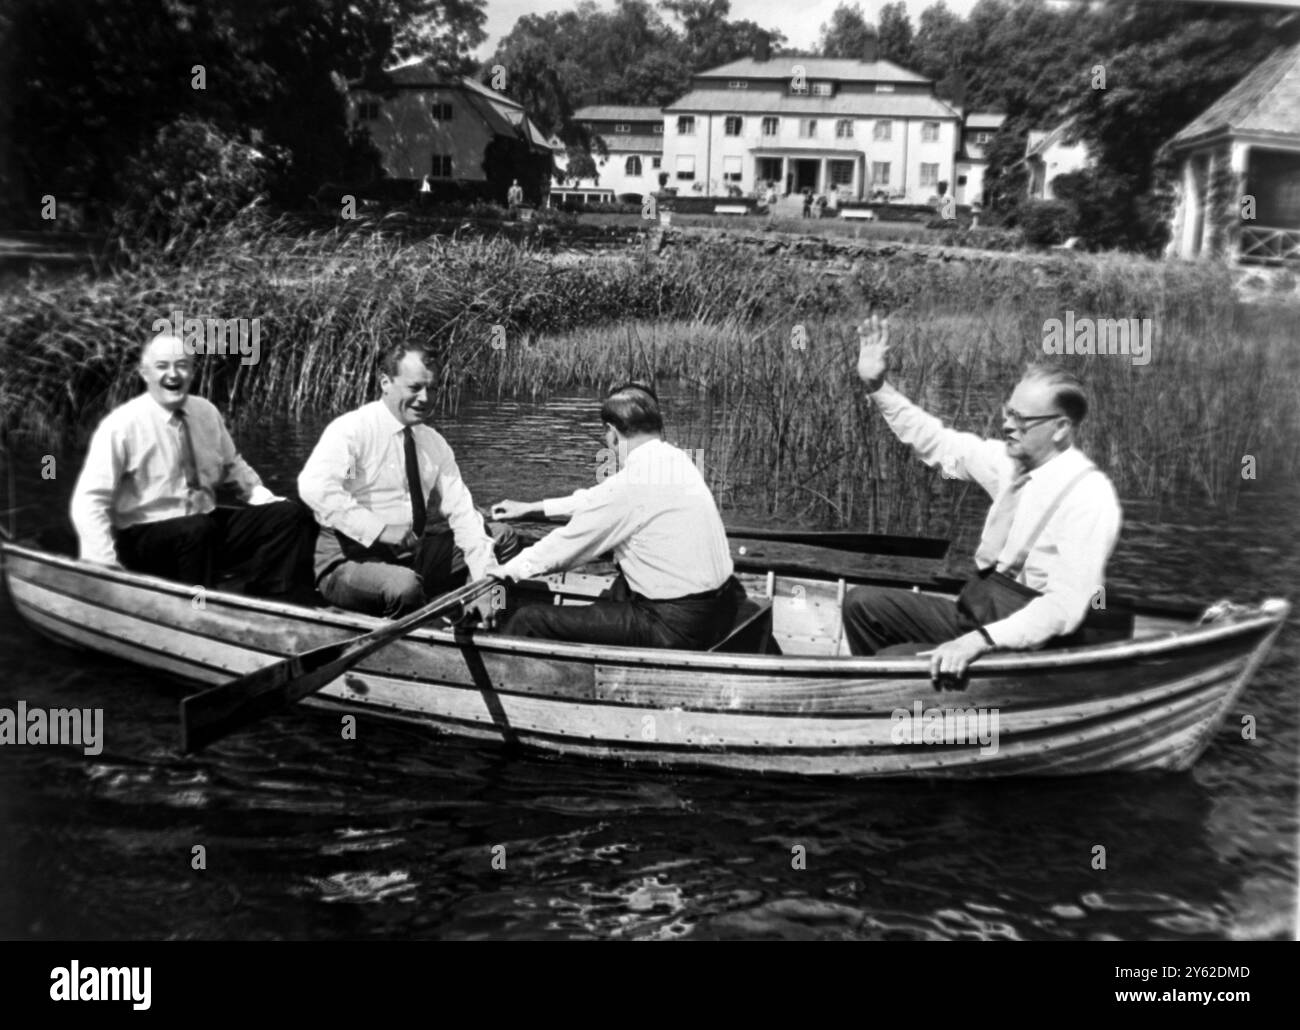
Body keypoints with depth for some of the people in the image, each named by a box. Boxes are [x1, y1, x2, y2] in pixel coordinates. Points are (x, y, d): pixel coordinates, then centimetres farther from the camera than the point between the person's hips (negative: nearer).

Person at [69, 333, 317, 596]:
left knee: (293, 515, -10)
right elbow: (89, 501, -13)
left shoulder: (207, 412, 5)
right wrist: (107, 567, -25)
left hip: (207, 522, 6)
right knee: (198, 529, -38)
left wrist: (268, 502, 0)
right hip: (144, 536, -6)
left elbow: (233, 468, 19)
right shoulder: (122, 424, -11)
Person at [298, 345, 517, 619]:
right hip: (351, 560, -6)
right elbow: (314, 486, -26)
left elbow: (461, 511, 0)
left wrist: (484, 584, -11)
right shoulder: (352, 428, -9)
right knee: (404, 585, -37)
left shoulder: (434, 442, 7)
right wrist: (379, 530, -29)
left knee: (503, 538, -2)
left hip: (414, 556, 6)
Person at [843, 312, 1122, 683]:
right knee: (863, 603, 1)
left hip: (1022, 637, -7)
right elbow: (937, 443, 10)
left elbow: (1066, 605, -26)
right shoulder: (1012, 459, 1)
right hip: (972, 609, 8)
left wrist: (979, 640, -34)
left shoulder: (1090, 496, -20)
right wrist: (877, 386, 1)